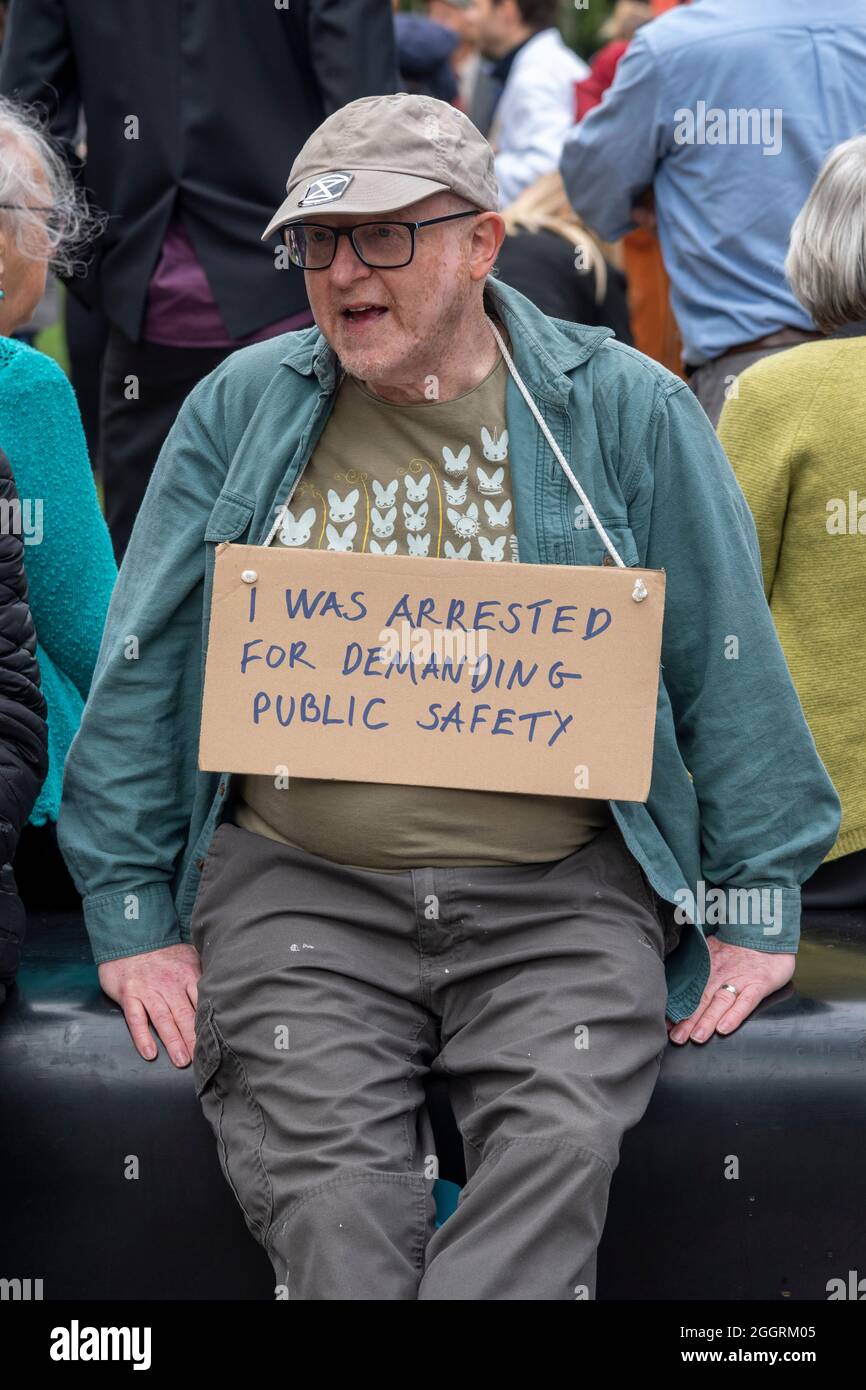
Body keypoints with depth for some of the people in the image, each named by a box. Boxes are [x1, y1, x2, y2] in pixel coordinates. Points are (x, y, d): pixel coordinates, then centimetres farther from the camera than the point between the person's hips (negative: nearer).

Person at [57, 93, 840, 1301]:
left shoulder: (626, 410, 6)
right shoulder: (241, 407, 10)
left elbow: (728, 667, 8)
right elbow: (141, 671, 11)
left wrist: (757, 909, 3)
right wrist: (135, 916, 5)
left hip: (561, 892, 0)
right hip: (298, 885, 1)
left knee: (556, 1149, -24)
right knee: (325, 1188, -21)